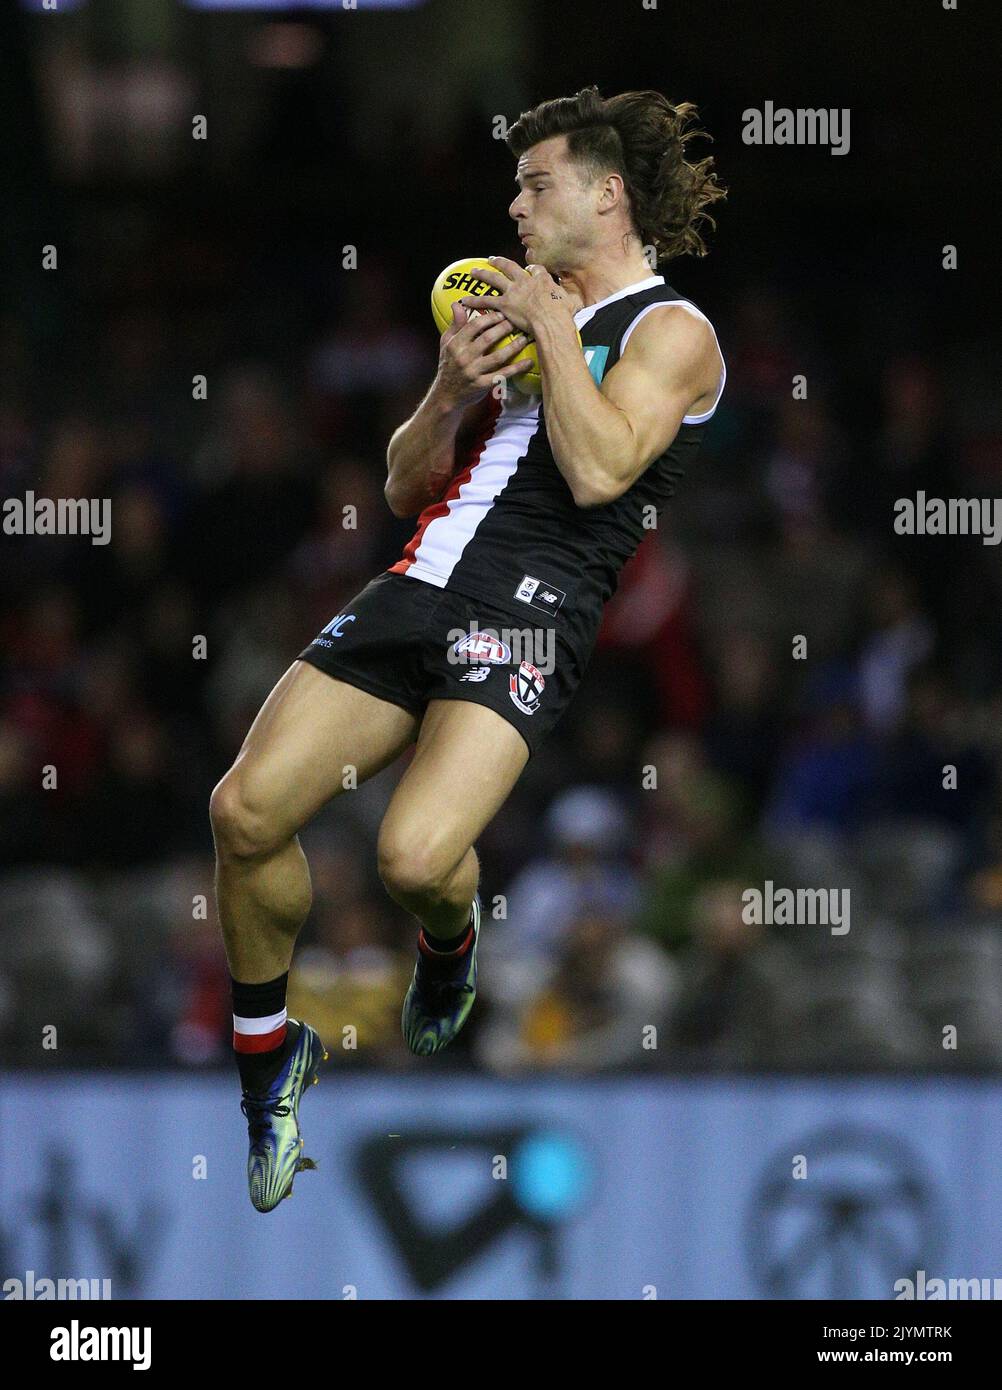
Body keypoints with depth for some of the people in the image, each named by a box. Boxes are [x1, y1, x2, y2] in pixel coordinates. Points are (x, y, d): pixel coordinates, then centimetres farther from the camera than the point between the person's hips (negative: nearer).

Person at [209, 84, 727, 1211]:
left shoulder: (671, 331, 4)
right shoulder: (517, 312, 25)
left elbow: (597, 471, -14)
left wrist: (552, 327, -5)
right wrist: (450, 390, 5)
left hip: (534, 605, -7)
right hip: (420, 586, 7)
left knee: (416, 855, -27)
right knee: (246, 811, -10)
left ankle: (449, 949, 11)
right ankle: (269, 1059, 10)